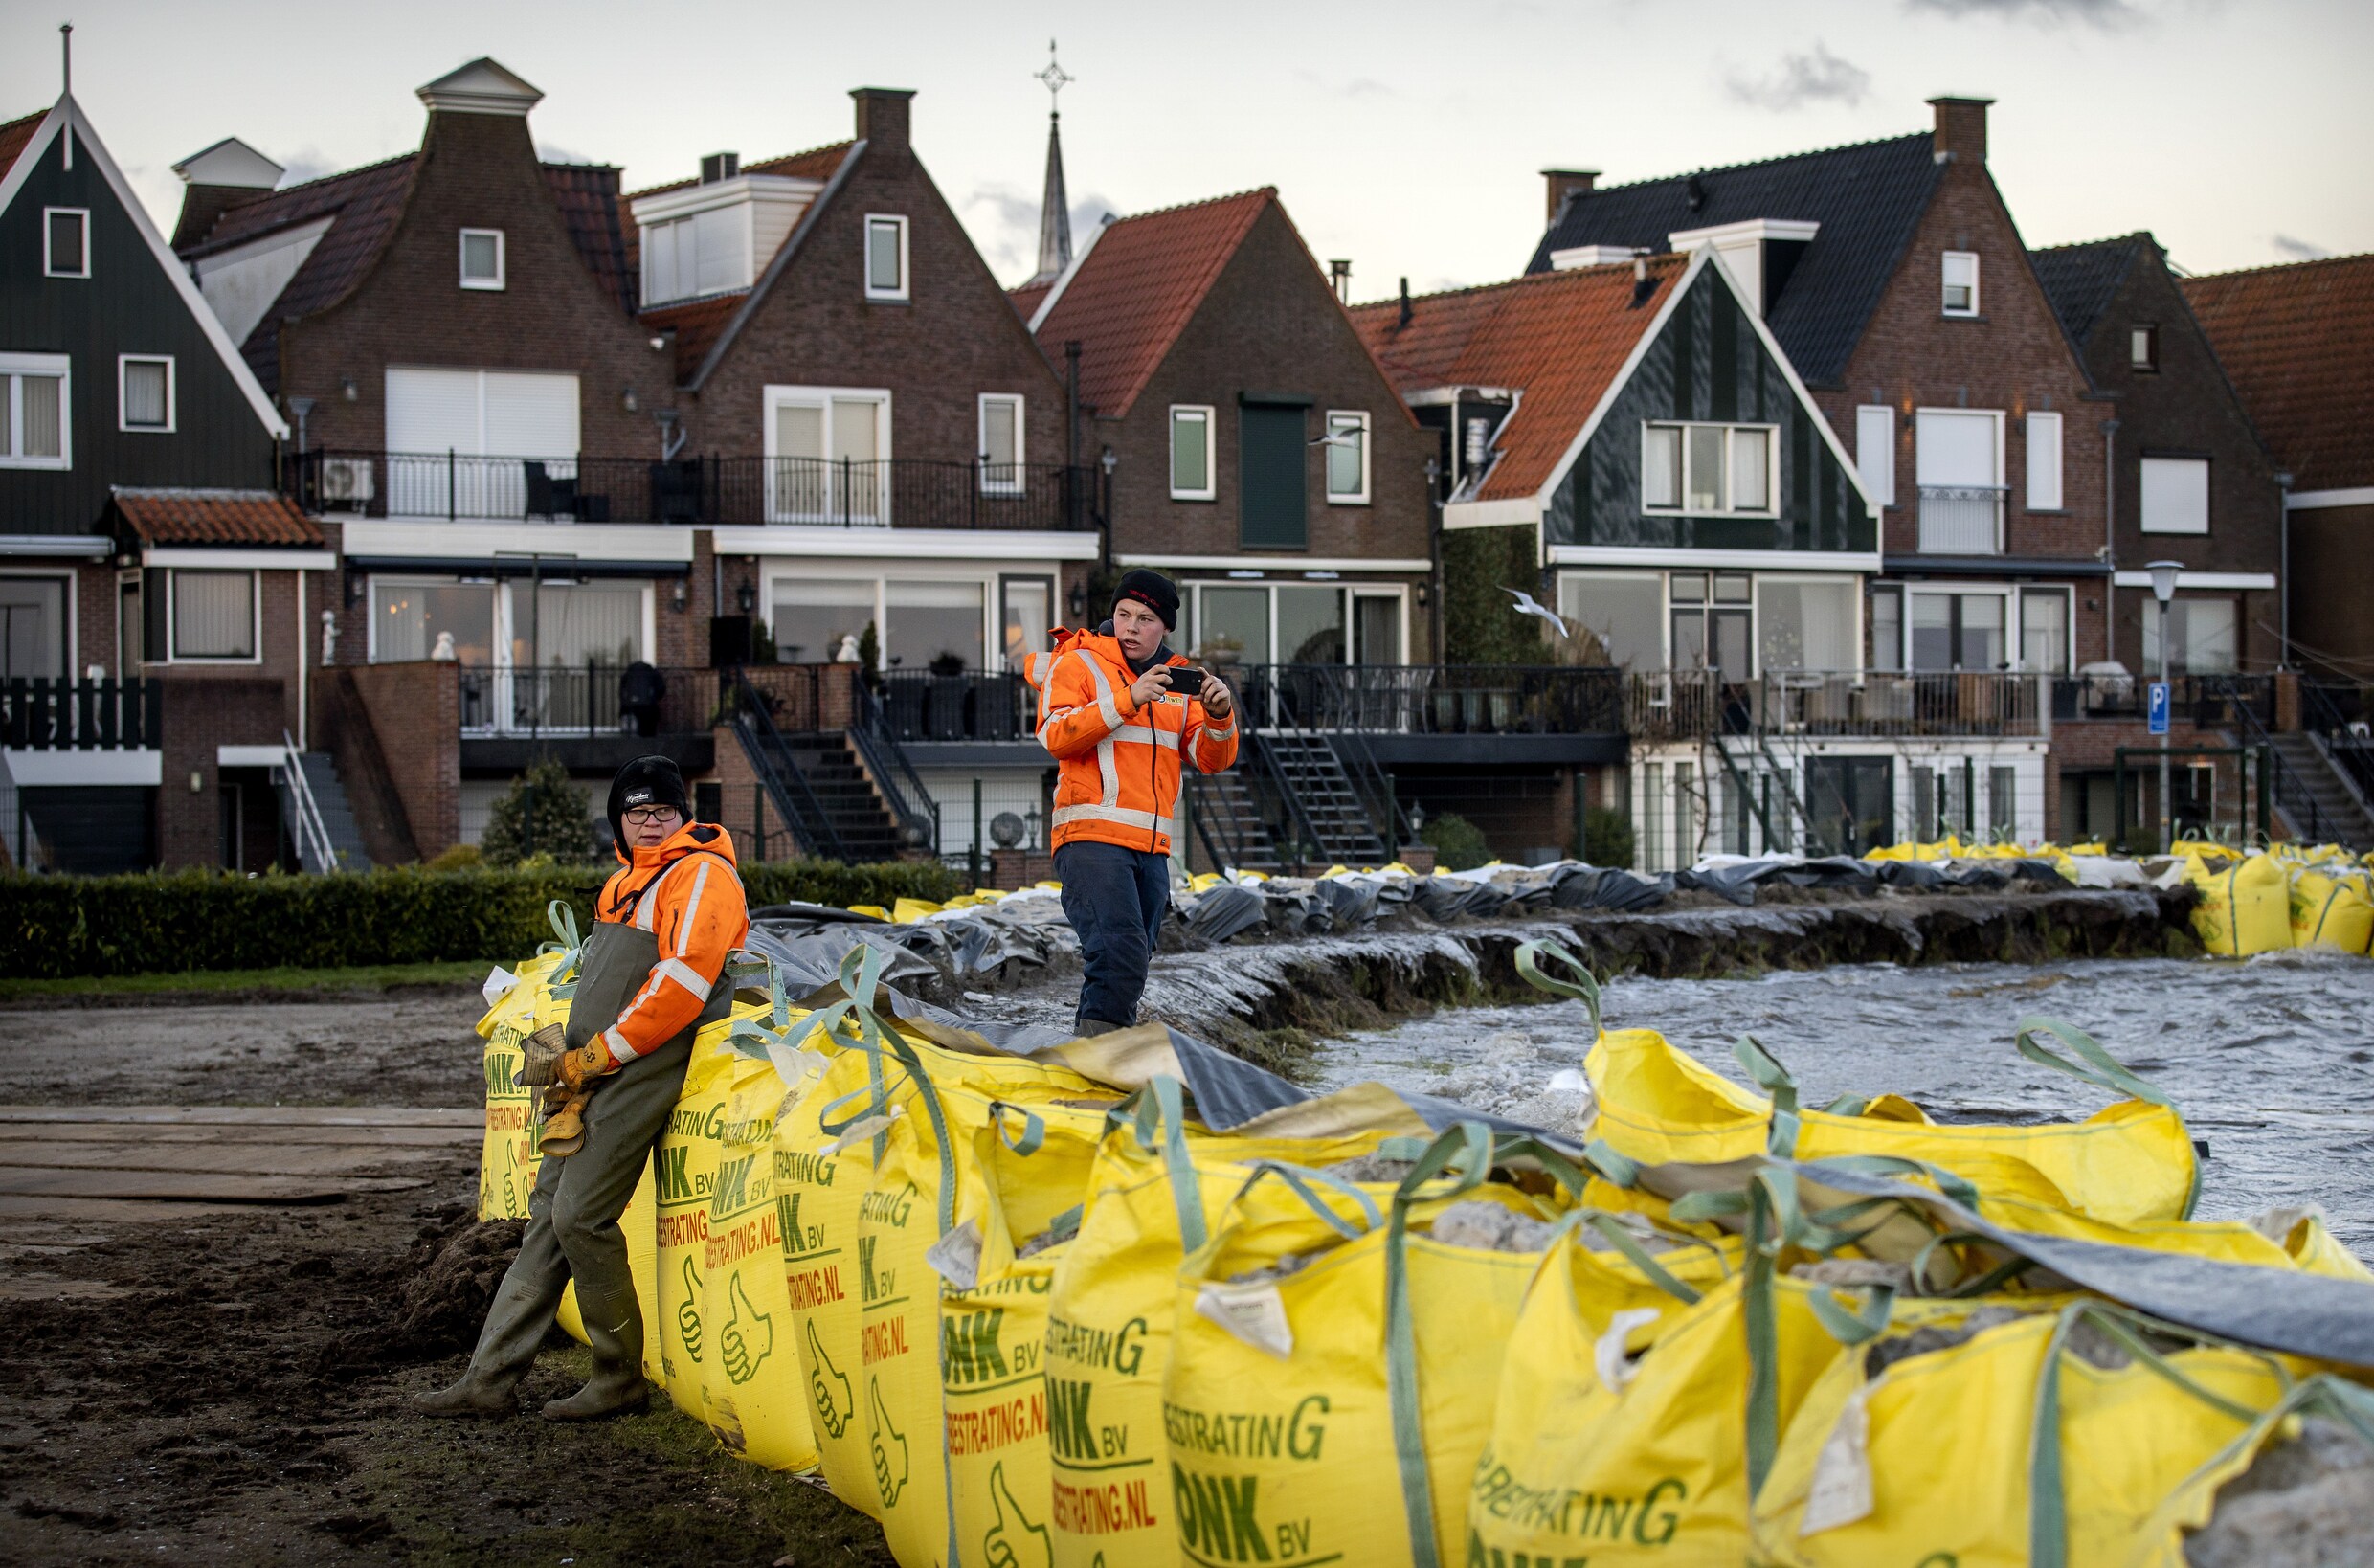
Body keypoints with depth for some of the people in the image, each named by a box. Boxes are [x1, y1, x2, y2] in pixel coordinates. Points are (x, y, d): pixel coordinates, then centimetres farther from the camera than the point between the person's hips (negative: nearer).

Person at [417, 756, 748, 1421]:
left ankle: (620, 1378, 2)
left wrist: (600, 1053, -16)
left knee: (581, 1216, -11)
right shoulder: (623, 884, 21)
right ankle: (490, 1378, 9)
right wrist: (572, 1057, 12)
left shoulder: (701, 874, -9)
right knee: (548, 1214, 7)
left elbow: (681, 984, -20)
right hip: (595, 1070, 9)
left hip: (642, 1068, -9)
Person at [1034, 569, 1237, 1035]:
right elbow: (1055, 735, -13)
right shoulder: (1078, 662, 2)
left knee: (1130, 967, 10)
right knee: (1121, 956, -22)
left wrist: (1218, 716, -11)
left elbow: (1211, 759, 10)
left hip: (1152, 848, 7)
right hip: (1092, 838, -7)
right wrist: (1127, 700, -20)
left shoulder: (1180, 681, 17)